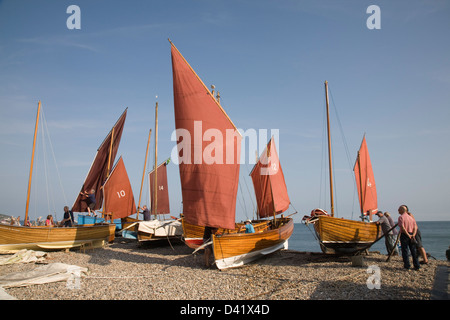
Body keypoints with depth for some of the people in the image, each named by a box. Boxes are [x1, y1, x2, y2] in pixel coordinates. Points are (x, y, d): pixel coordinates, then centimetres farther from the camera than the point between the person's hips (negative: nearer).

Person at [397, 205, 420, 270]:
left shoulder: (401, 217, -7)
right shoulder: (411, 217, 13)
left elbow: (402, 227, -19)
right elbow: (415, 227, 5)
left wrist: (408, 235, -15)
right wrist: (413, 235, -6)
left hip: (404, 235, -6)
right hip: (411, 234, 6)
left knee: (405, 251, 0)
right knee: (414, 251, 10)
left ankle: (407, 266, 0)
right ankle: (417, 266, 12)